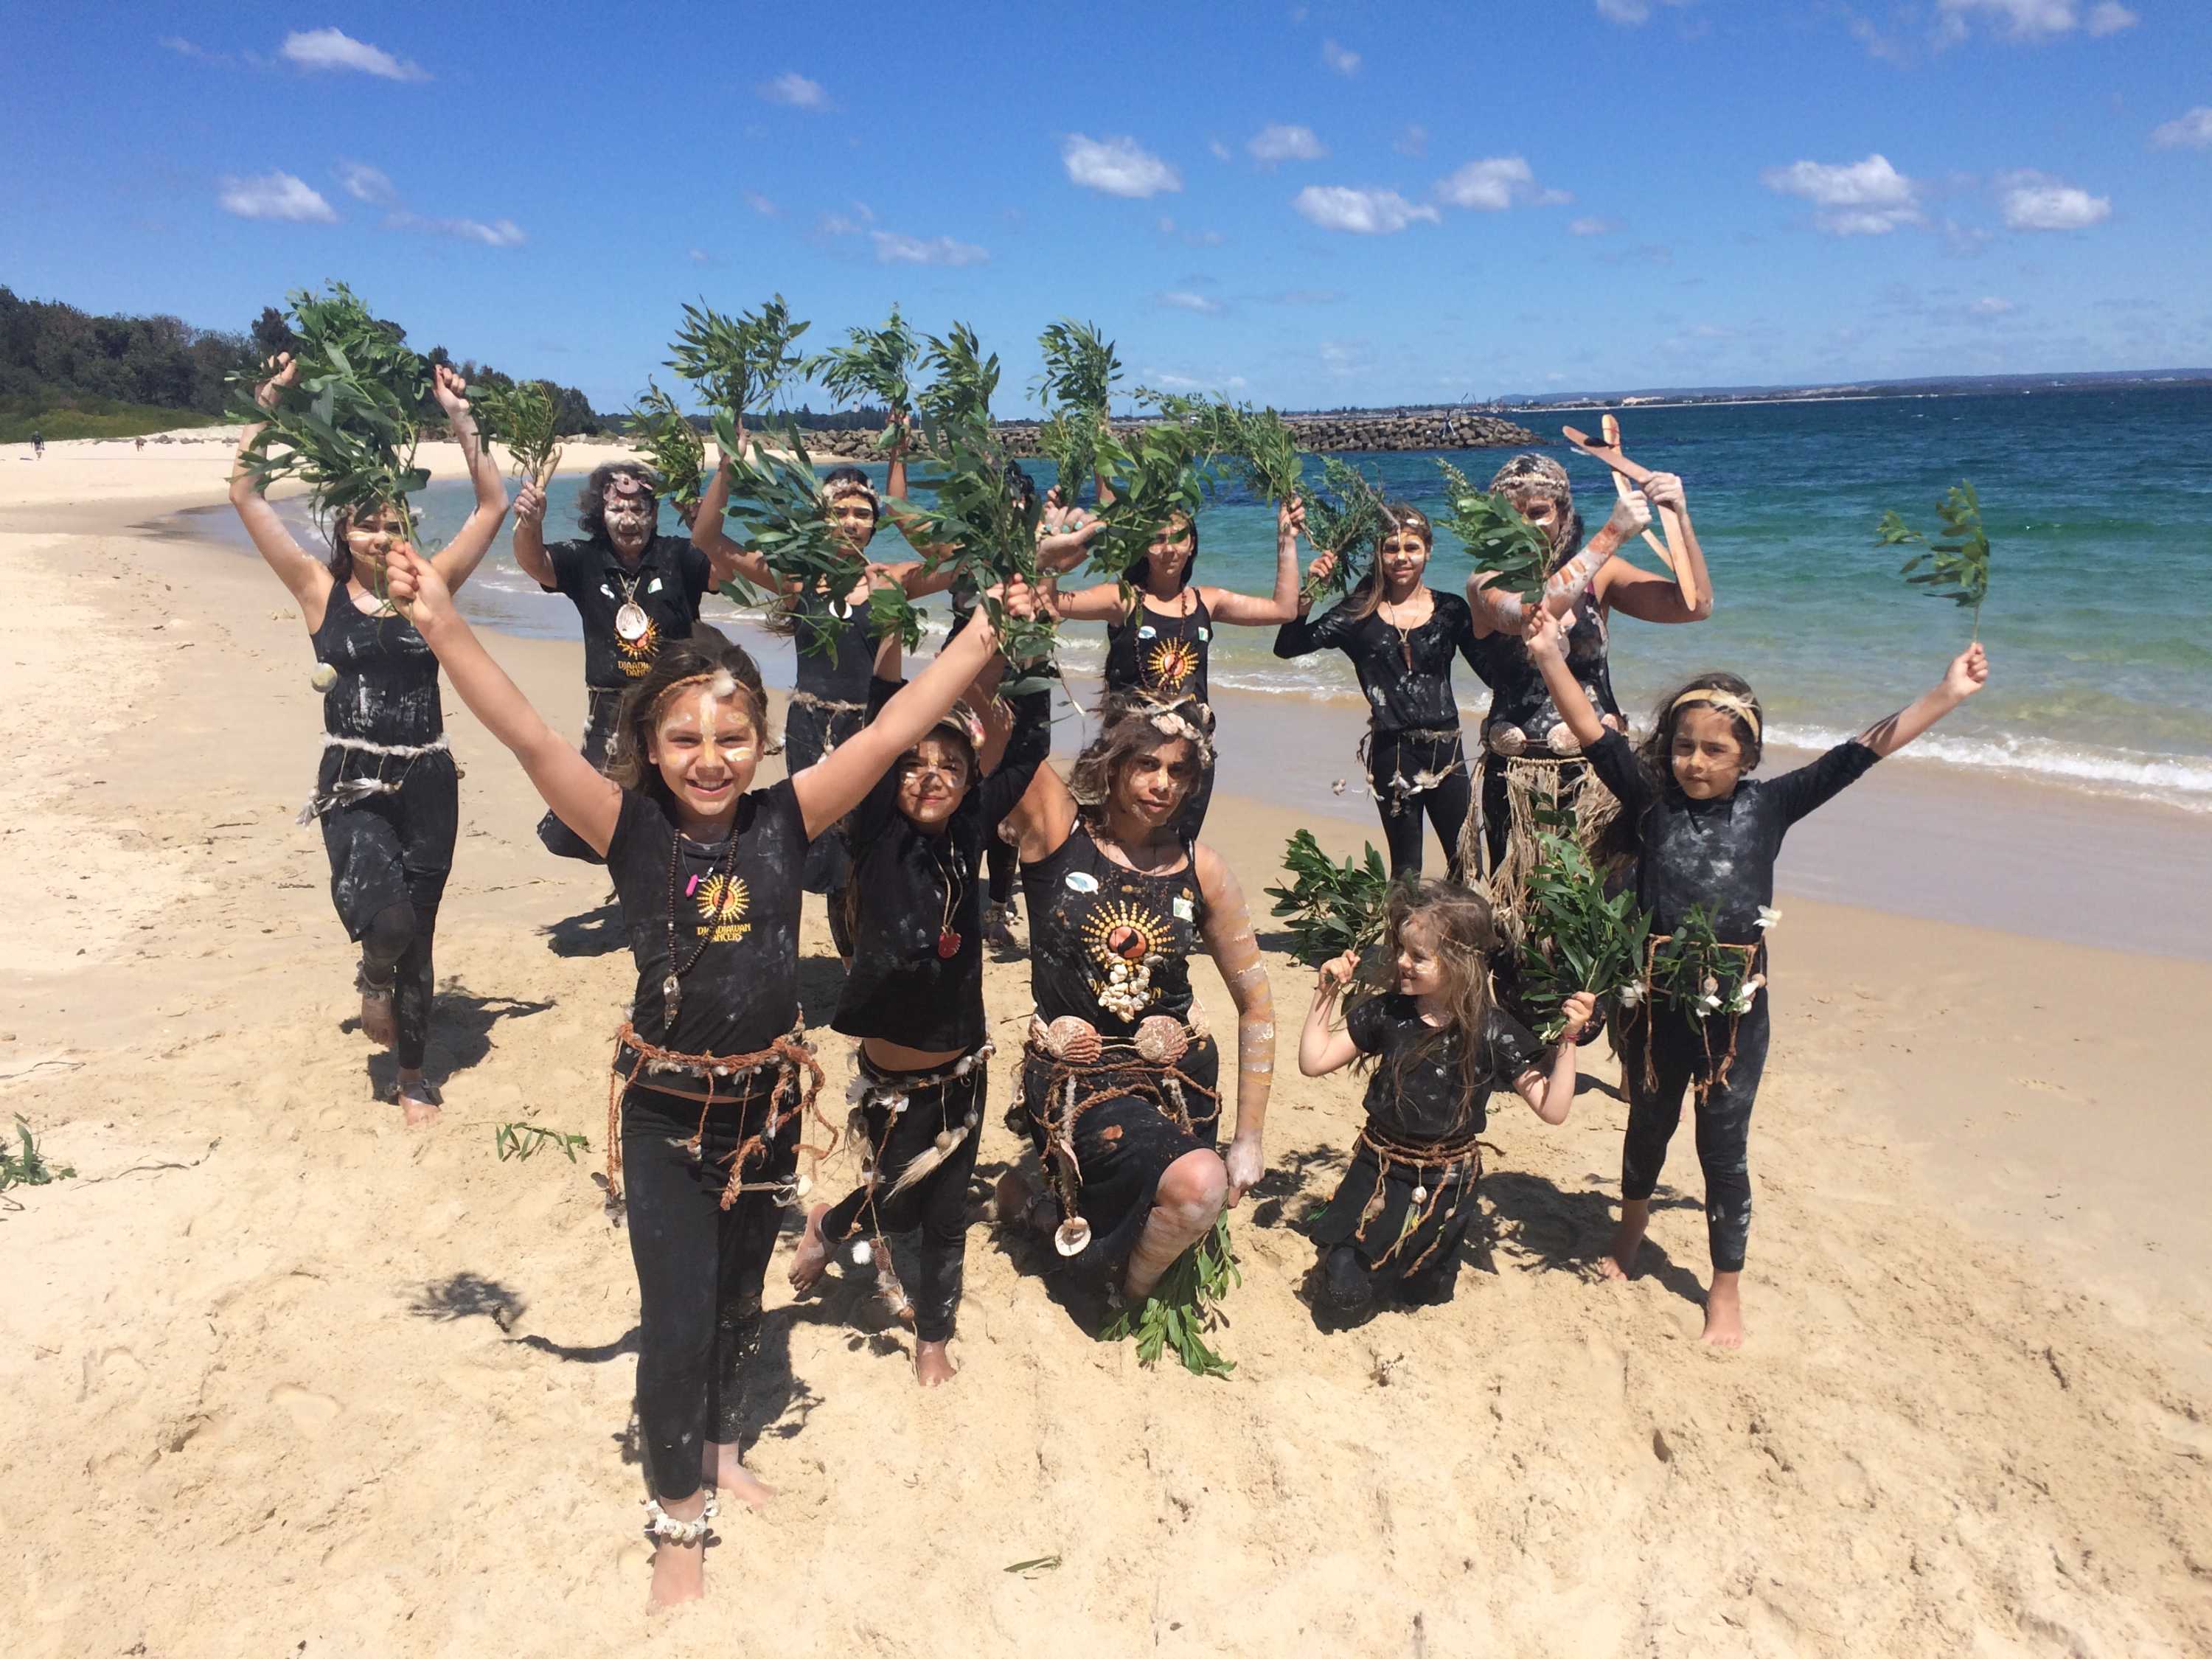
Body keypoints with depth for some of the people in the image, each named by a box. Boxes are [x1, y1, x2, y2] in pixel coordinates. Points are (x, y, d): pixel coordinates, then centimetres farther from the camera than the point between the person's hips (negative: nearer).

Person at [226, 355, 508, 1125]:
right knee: (385, 919, -23)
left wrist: (460, 419, -4)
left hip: (428, 782, 2)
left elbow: (493, 505, 1)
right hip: (352, 784, -2)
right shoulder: (320, 590, 1)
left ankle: (413, 1074, 31)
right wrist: (268, 403, -8)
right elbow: (245, 495, -4)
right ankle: (374, 981, 16)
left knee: (416, 936, 12)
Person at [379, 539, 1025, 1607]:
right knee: (676, 1316, 2)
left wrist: (985, 634, -16)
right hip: (664, 1108, -2)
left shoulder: (785, 821, -10)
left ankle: (721, 1444, 48)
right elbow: (529, 740, -24)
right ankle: (677, 1520, 26)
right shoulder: (631, 829, -14)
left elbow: (892, 733, -14)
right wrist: (443, 627, -35)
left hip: (768, 1099, 2)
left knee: (739, 1296, 22)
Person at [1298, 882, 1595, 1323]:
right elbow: (1314, 1061, -4)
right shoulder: (1387, 1012, -10)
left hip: (1444, 1186, -1)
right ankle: (1342, 1249, 30)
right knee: (1343, 1295, -2)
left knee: (1422, 1295, 16)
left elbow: (1552, 1109, -18)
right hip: (1377, 1171, 1)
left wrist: (1567, 1039, -28)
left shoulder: (1492, 1032, -16)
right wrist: (1326, 995, -12)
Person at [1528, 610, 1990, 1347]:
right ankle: (1631, 1227, 49)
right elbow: (1595, 735, -12)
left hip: (1734, 1008, -1)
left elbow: (1857, 754, -5)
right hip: (1656, 1002, 1)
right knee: (1648, 1123, 22)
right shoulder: (1651, 800, -4)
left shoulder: (1769, 805, -3)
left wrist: (1946, 695, -8)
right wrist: (1552, 661, -22)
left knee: (1723, 1148, 8)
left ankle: (1726, 1288, 25)